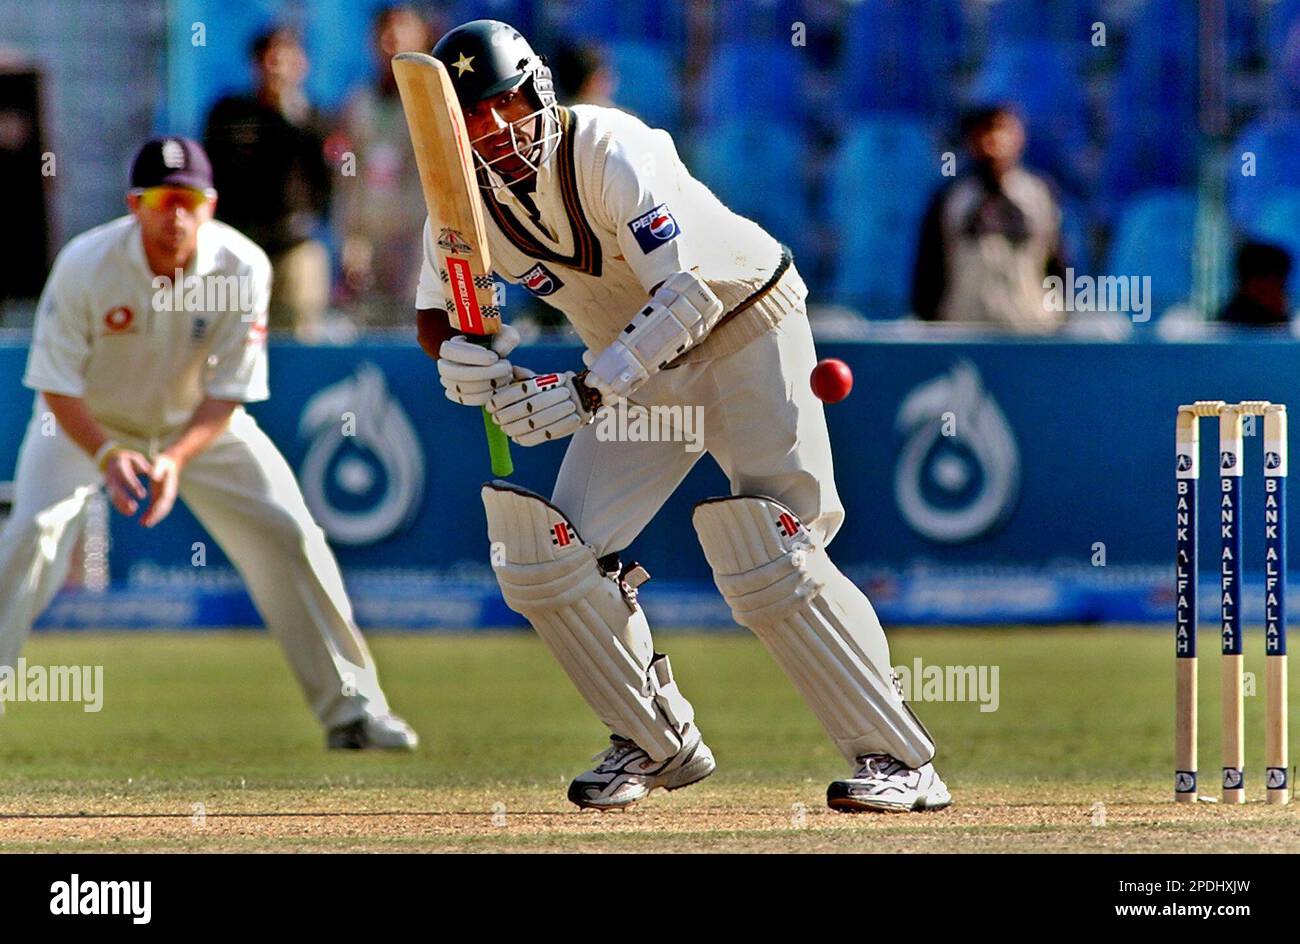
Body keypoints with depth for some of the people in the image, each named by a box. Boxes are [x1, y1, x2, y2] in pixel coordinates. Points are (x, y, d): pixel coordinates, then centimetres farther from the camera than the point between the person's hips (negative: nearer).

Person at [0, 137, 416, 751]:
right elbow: (56, 383, -23)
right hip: (87, 421, -2)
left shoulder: (241, 268, -25)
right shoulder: (85, 266, -30)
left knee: (289, 536, -7)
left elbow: (228, 392, -19)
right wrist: (106, 454, -39)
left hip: (198, 422, 2)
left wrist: (176, 459, -35)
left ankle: (351, 709, 5)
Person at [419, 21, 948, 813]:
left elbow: (689, 294, -34)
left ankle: (899, 758, -8)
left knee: (771, 563, -17)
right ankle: (656, 742, 11)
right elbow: (435, 313, 4)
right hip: (641, 368, 7)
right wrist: (458, 357, -22)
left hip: (745, 327, -7)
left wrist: (589, 391, -42)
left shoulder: (612, 154, -29)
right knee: (546, 553, -6)